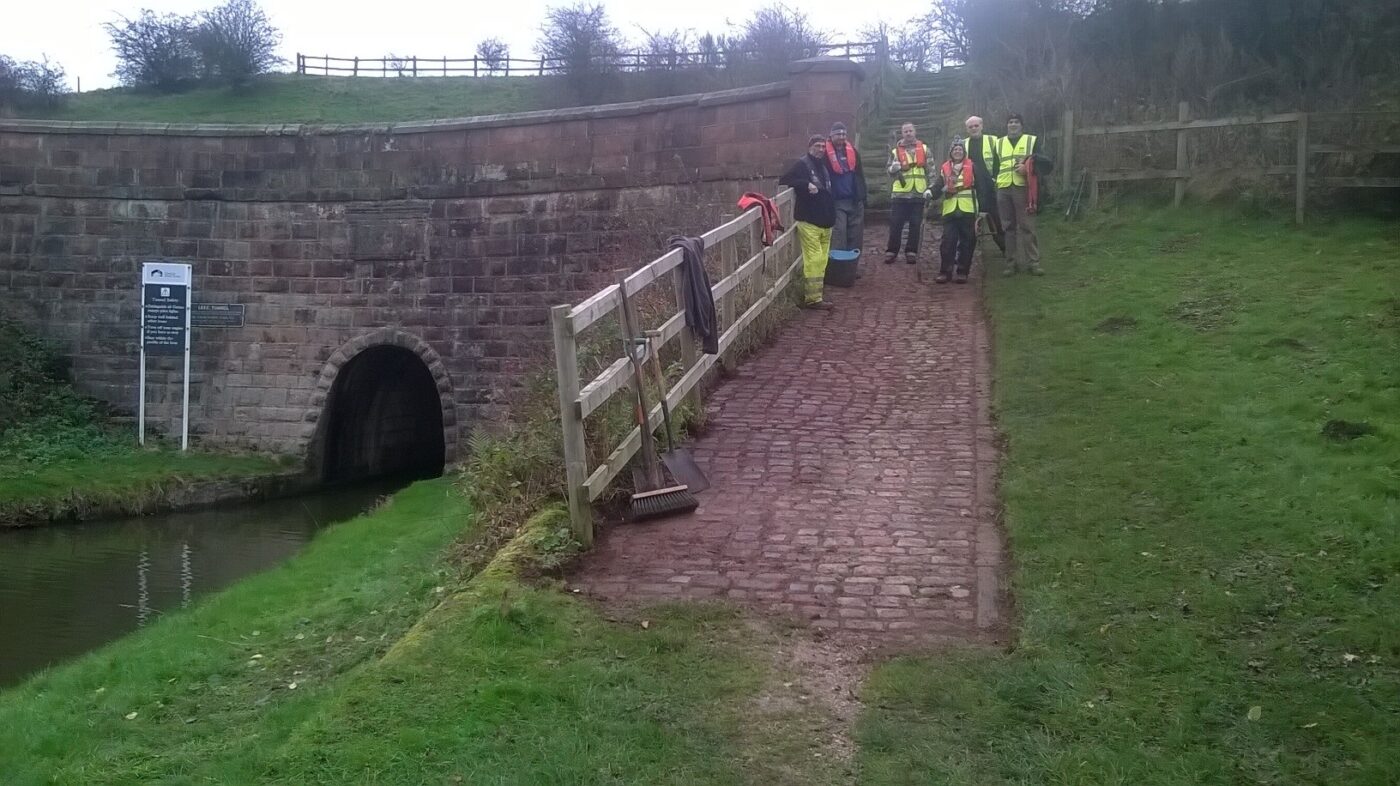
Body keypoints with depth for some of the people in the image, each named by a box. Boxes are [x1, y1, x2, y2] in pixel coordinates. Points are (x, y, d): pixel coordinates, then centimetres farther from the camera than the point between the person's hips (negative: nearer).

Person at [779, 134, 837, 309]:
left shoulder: (824, 166, 19)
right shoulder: (801, 164, -5)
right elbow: (783, 181, -14)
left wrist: (832, 215, 20)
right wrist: (806, 185, -22)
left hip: (825, 221, 8)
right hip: (809, 221, -8)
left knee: (821, 260, 9)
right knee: (814, 259, -12)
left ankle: (814, 295, 15)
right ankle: (813, 298, -10)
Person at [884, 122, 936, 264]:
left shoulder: (924, 149, 7)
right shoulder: (896, 151, 6)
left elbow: (931, 169, 7)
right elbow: (888, 168, 6)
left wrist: (931, 187, -1)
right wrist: (894, 168, -17)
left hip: (918, 193, 0)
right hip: (899, 193, 0)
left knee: (915, 225, 4)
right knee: (895, 224, -1)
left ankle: (911, 252, 12)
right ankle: (891, 251, 8)